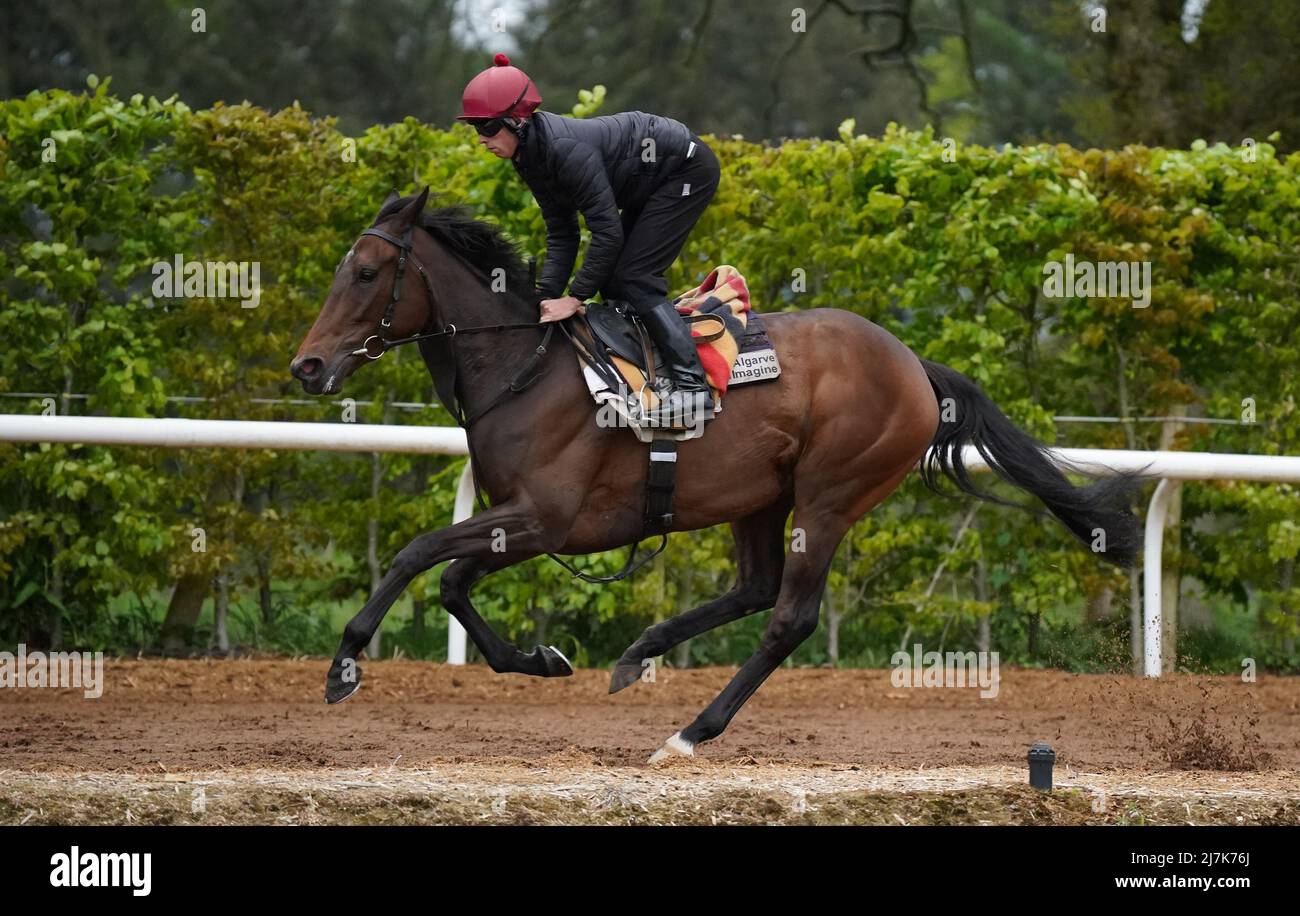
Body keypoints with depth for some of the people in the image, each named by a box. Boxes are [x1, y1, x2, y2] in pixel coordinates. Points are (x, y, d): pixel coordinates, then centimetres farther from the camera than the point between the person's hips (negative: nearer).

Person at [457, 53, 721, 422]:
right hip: (652, 183, 10)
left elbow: (607, 231, -31)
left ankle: (692, 386, -18)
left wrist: (576, 297, -26)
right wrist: (547, 296, -10)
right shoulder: (531, 157, -2)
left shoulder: (566, 149, -32)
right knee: (613, 281, 10)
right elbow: (561, 235, 1)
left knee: (632, 278, -15)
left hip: (688, 169, -10)